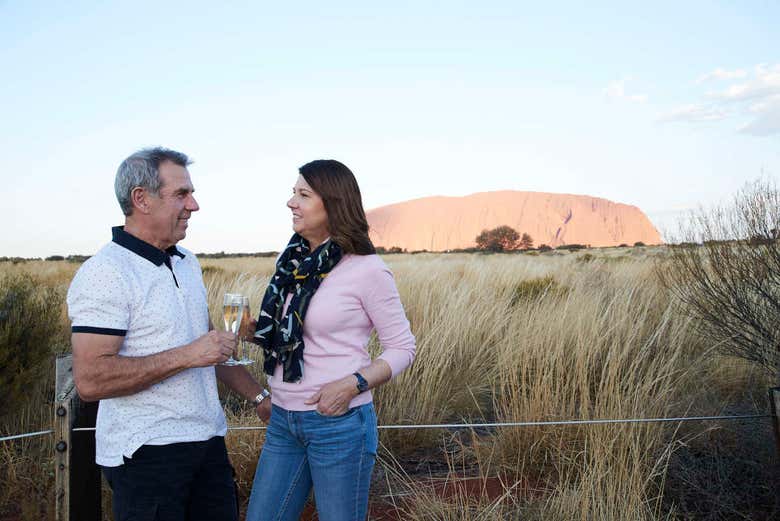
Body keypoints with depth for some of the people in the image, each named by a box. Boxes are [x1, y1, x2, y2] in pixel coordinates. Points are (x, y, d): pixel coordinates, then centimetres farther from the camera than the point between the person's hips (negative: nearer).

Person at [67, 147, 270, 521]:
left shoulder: (187, 264, 11)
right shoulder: (105, 273, -15)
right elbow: (90, 381, -22)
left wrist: (258, 396, 16)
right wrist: (185, 356, -22)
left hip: (208, 440, 8)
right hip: (146, 452, -7)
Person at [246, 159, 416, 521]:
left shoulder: (366, 268, -12)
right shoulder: (293, 261, 6)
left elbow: (402, 348, -7)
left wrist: (353, 385, -20)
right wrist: (253, 330, -1)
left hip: (339, 423, -6)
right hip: (283, 422, 6)